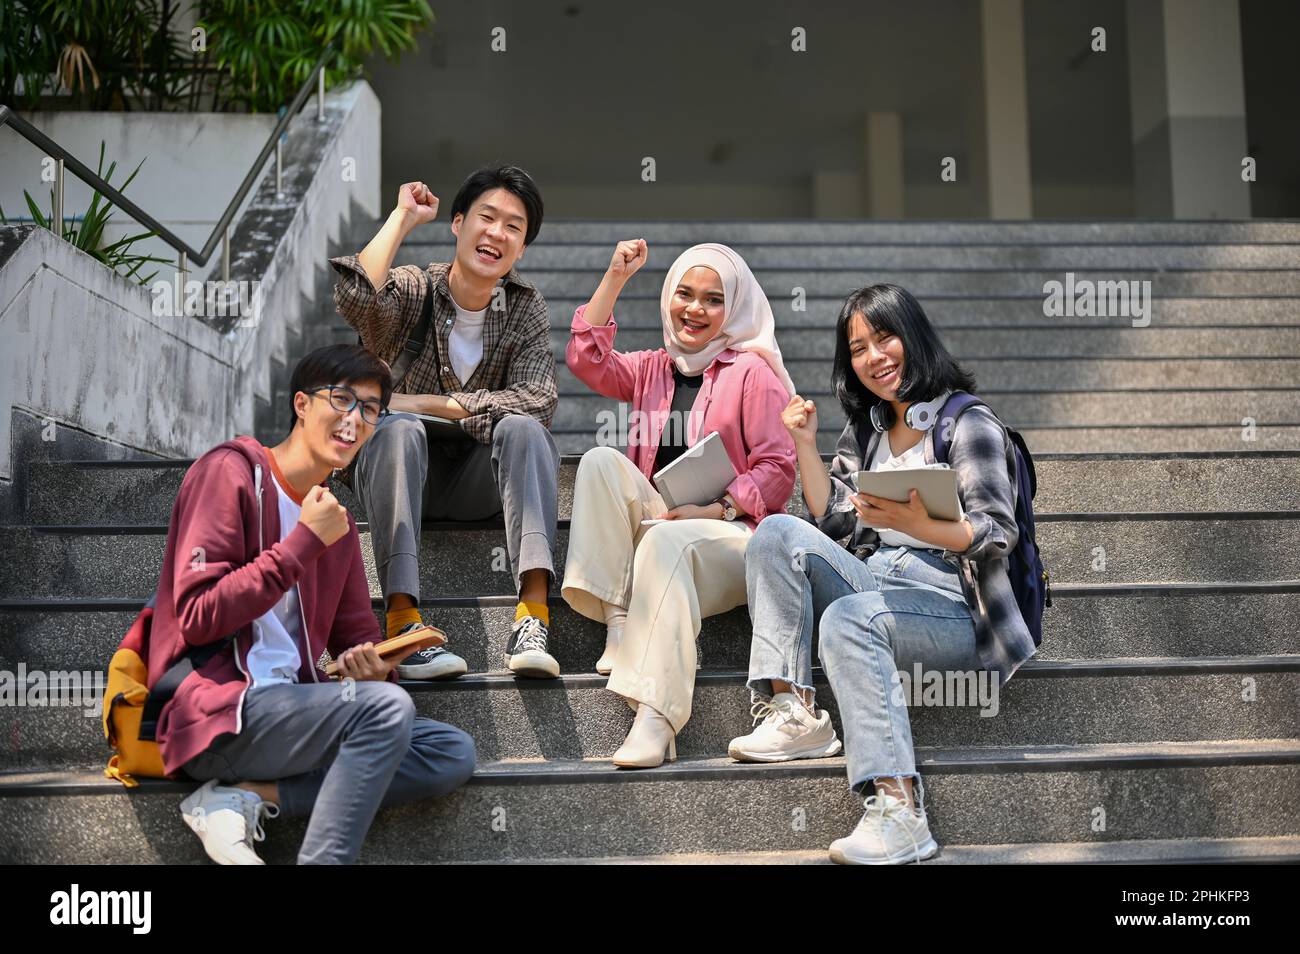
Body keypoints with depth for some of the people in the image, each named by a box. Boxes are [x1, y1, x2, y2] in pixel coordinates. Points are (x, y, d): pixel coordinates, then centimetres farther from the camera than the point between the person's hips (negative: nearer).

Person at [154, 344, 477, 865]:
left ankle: (249, 796, -13)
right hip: (215, 718, -8)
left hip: (289, 713, 8)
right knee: (387, 705, -27)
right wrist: (304, 543, -14)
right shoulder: (232, 471, -5)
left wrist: (374, 665, -6)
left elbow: (358, 636, 18)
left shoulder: (336, 519, 18)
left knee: (453, 753, -7)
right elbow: (197, 618, -14)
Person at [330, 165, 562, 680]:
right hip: (402, 469, -1)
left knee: (523, 428, -28)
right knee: (397, 429, -33)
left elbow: (537, 400, -15)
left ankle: (533, 609, -41)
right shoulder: (411, 290, -5)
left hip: (475, 482, 2)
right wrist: (403, 217, -19)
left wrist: (428, 404, -19)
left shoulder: (526, 308, 1)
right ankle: (403, 616, -44)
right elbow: (354, 298, -30)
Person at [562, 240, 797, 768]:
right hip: (653, 523, 5)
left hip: (731, 535, -5)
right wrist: (615, 278, 2)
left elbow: (777, 468, -4)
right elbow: (587, 361, 3)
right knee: (600, 460, -19)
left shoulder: (752, 372, 4)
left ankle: (656, 721, -48)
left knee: (666, 542, -38)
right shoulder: (652, 369, 20)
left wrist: (715, 509, -18)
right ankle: (619, 624, -27)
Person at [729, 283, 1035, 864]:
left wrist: (915, 522, -27)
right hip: (870, 581, 6)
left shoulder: (968, 423, 0)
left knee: (847, 617, -35)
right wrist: (806, 445, 6)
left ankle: (898, 811, -42)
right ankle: (791, 713, -25)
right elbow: (831, 521, 16)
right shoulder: (864, 429, 21)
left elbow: (997, 535, -10)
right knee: (780, 533, -15)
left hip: (949, 605, -6)